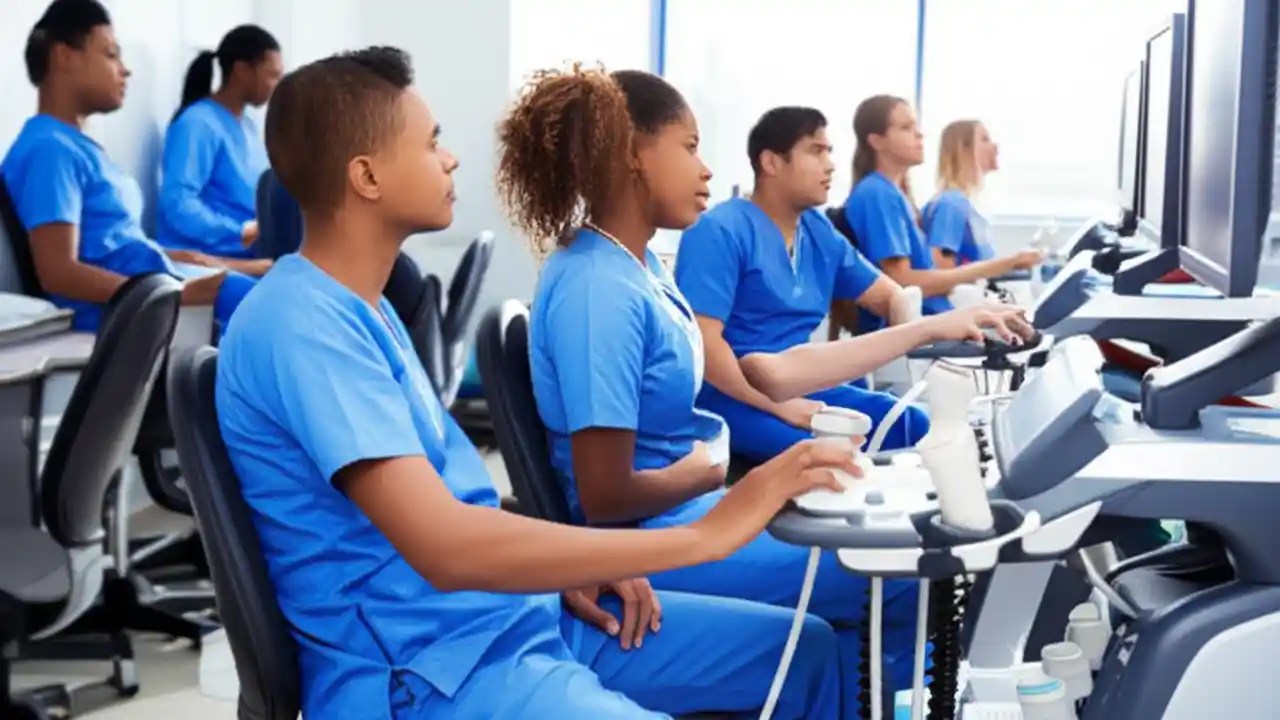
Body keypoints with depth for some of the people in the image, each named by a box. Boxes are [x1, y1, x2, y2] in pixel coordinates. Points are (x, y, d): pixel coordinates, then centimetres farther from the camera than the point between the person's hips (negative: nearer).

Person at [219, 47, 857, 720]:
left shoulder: (357, 306, 12)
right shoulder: (302, 324, -20)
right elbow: (445, 545, -29)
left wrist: (563, 571, 1)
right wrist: (707, 533, -26)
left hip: (512, 611, 10)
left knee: (804, 648, 10)